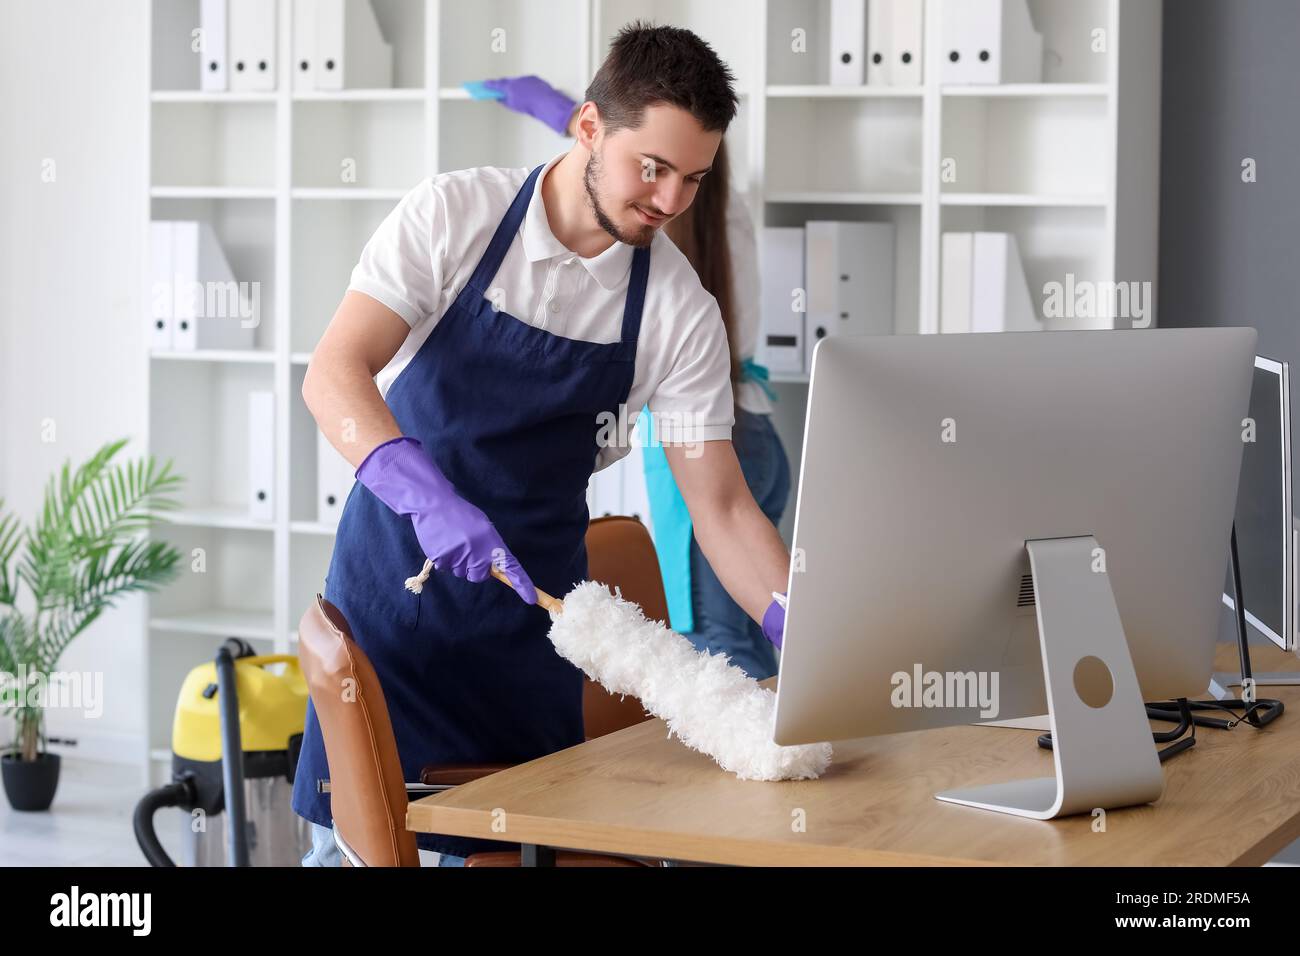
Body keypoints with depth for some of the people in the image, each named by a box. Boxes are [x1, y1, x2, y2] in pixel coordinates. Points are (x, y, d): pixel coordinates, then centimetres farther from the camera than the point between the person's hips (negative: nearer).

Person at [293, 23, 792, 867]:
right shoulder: (453, 215, -11)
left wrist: (800, 632, -20)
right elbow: (334, 374, -19)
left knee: (504, 842, 3)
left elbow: (721, 506, -4)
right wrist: (427, 497, -36)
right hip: (392, 581, -2)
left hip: (531, 605, 2)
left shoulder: (683, 313, -6)